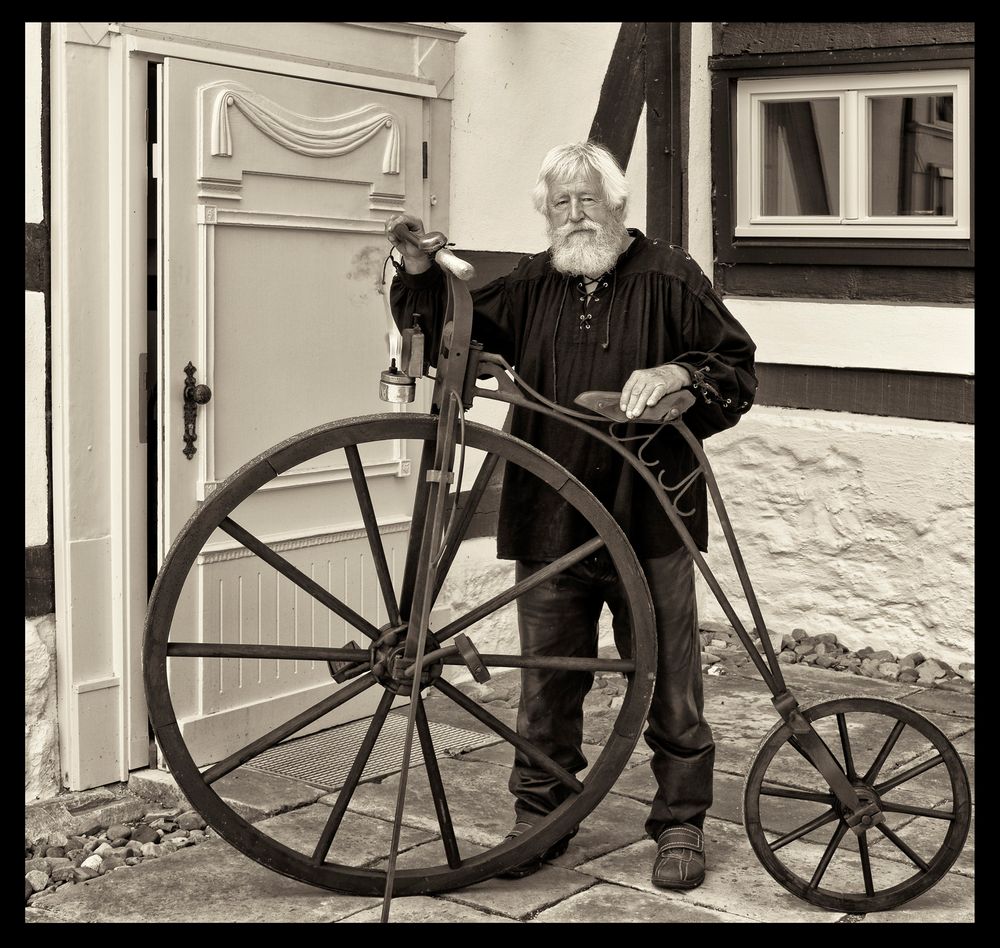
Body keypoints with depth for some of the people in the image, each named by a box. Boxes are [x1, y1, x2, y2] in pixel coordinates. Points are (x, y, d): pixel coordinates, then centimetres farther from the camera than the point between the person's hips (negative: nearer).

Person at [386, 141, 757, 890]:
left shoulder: (669, 277, 2)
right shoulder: (530, 286, 11)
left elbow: (738, 370, 1)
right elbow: (450, 337, 12)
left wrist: (677, 373, -17)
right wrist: (420, 273, -3)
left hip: (650, 522, -3)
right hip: (549, 523, 3)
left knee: (670, 684, 5)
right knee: (546, 683, 11)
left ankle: (681, 824, 19)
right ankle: (538, 818, 25)